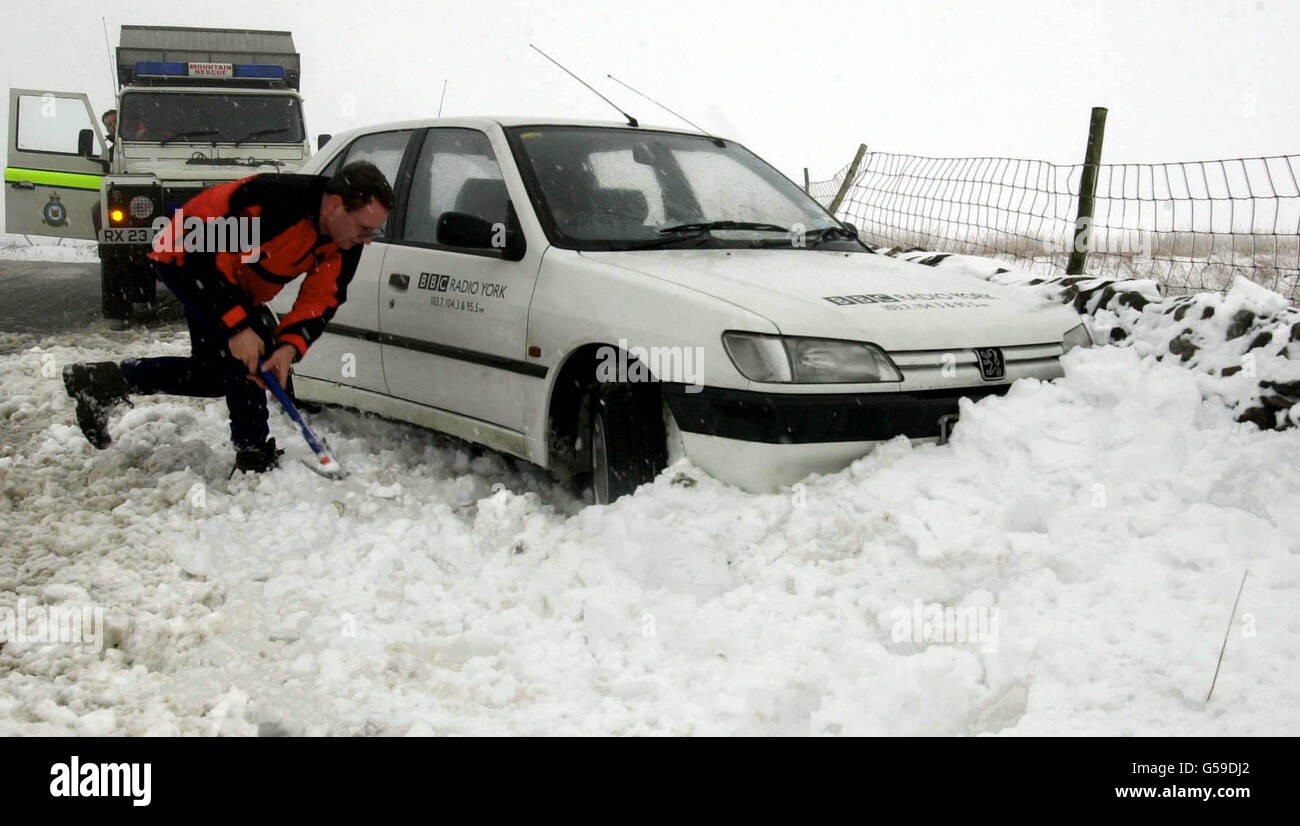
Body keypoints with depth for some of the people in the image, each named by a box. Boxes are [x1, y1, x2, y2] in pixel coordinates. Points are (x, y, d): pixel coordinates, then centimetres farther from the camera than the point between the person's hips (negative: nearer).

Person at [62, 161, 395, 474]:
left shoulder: (346, 240, -16)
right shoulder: (274, 200, -39)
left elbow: (321, 300, -14)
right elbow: (207, 253, -35)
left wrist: (290, 347, -31)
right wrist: (237, 327, -37)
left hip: (239, 284, 9)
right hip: (186, 258, -9)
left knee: (215, 375, 13)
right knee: (251, 347, -23)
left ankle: (107, 381, 25)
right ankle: (254, 458, -12)